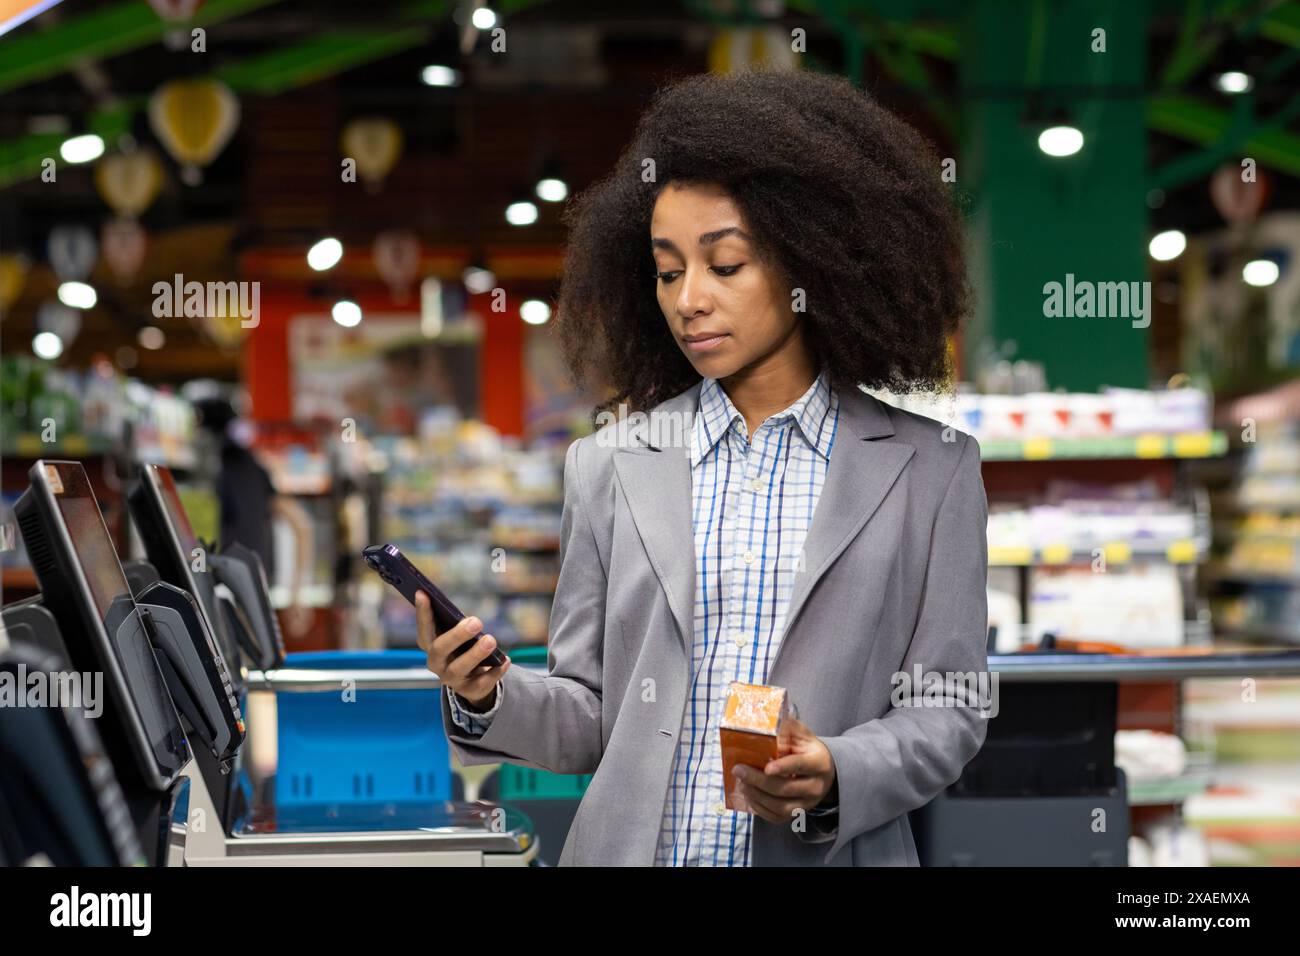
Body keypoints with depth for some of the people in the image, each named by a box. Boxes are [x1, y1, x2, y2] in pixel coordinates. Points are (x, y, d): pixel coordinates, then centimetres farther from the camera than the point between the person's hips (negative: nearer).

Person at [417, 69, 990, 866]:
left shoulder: (930, 470, -1)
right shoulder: (610, 464, 2)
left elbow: (947, 707, -1)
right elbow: (590, 717, 5)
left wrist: (836, 779, -18)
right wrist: (492, 700, -14)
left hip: (831, 852, -1)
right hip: (631, 846, 1)